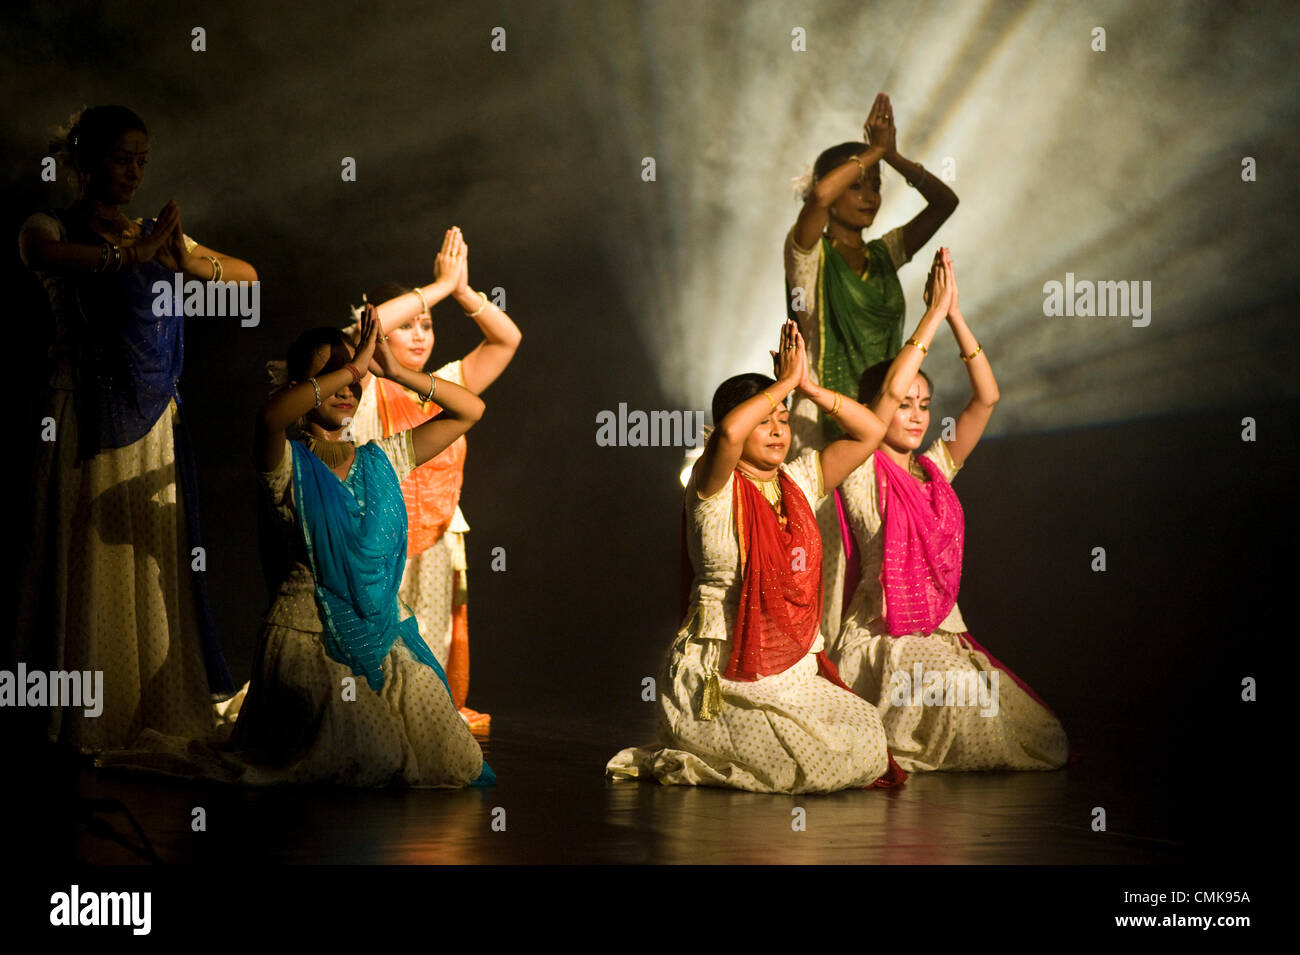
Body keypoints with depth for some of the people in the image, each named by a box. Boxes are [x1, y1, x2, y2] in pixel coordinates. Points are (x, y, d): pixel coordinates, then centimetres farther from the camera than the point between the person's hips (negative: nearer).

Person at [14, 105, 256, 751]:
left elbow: (248, 276, 12)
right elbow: (41, 253, -25)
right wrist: (130, 256, -23)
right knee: (90, 560, -3)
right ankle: (90, 718, 3)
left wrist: (189, 261, -7)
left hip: (153, 423, 5)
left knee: (156, 558, 4)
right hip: (87, 421, -4)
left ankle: (156, 704, 11)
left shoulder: (159, 236, 14)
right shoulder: (53, 228, 0)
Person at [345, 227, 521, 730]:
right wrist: (440, 287, -17)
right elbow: (364, 329, -23)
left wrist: (463, 290, -4)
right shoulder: (366, 392, -4)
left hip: (435, 556, 5)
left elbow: (507, 338, 9)